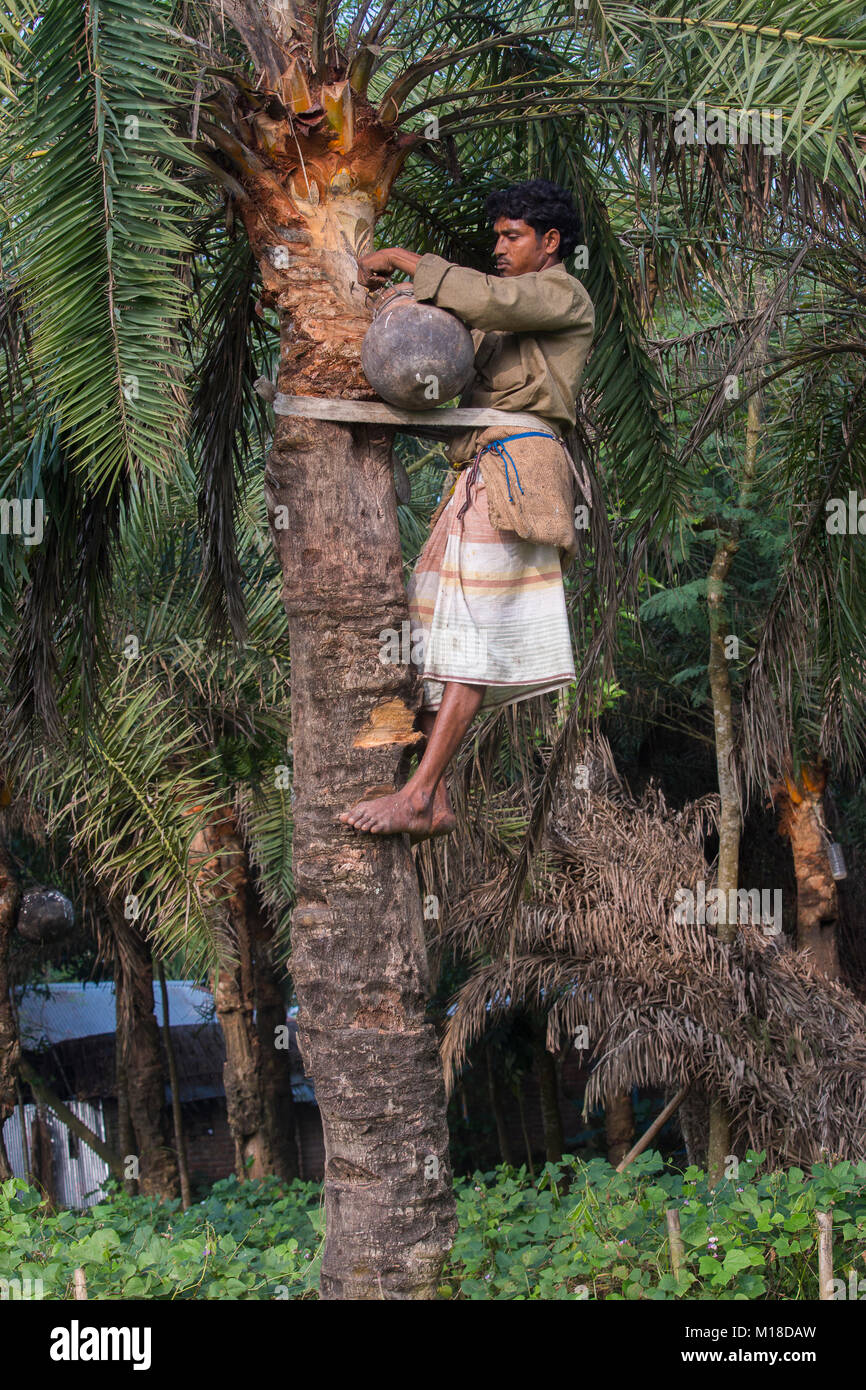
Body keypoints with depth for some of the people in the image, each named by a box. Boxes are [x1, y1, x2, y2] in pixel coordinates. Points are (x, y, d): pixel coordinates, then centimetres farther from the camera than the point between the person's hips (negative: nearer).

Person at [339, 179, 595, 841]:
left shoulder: (563, 293, 4)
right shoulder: (510, 321, 32)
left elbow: (487, 298, -14)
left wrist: (404, 258, -7)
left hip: (516, 463, -9)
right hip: (479, 474, 9)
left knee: (473, 627, -17)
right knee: (430, 619, -2)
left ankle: (417, 795, -25)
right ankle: (437, 804, -6)